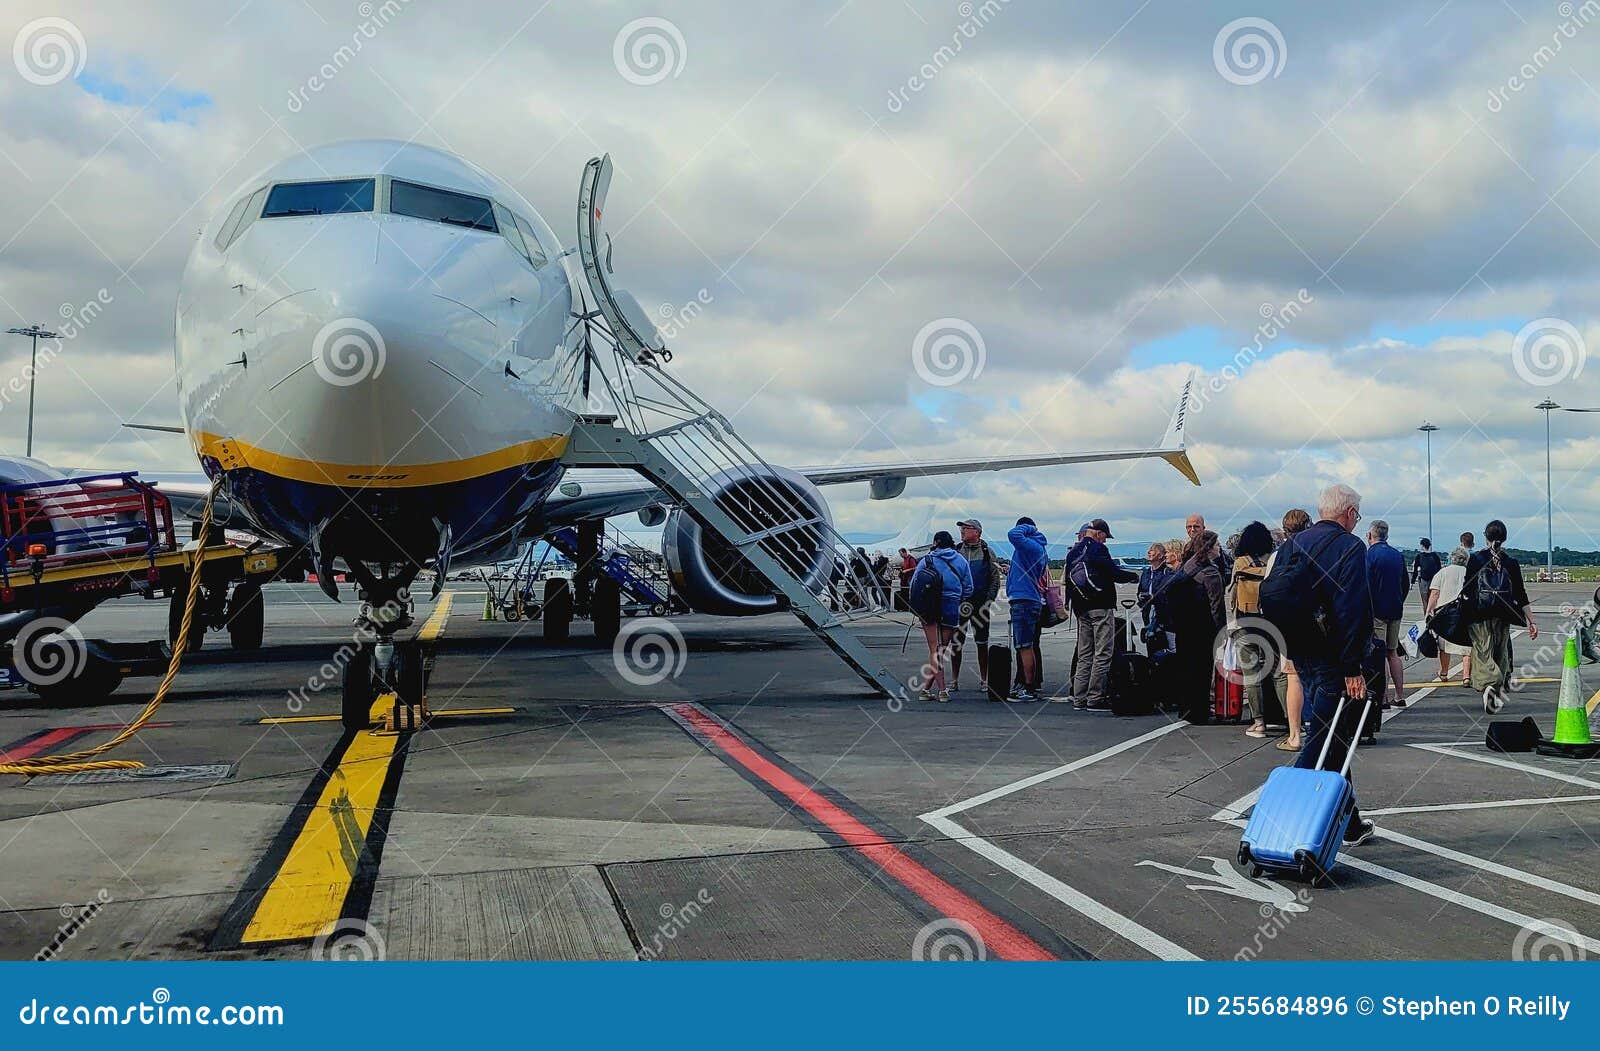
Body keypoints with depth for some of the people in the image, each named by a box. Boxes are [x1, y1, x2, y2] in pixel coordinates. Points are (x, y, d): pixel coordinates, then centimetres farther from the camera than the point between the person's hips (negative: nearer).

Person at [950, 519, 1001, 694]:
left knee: (982, 642, 4)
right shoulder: (955, 551, 9)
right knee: (956, 641, 0)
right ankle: (954, 680, 6)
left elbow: (995, 579, 4)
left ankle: (984, 680, 12)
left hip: (980, 603, -1)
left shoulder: (987, 552, 4)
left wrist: (988, 600, -6)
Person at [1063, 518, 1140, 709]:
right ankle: (1095, 698, -8)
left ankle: (1079, 698, 10)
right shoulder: (1098, 549, -10)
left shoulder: (1072, 552, 14)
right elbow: (1114, 573, -13)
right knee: (1103, 653, -5)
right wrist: (1133, 576, 5)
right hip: (1101, 607, -8)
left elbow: (1067, 579, 15)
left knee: (1084, 654, 12)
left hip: (1082, 609, 8)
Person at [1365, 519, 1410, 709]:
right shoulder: (1398, 555, 11)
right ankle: (1399, 697, 16)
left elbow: (1365, 586, -16)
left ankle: (1382, 699, -5)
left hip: (1376, 612, -7)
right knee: (1393, 653, 14)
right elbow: (1406, 584, 16)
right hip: (1396, 611, 7)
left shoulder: (1369, 555, -11)